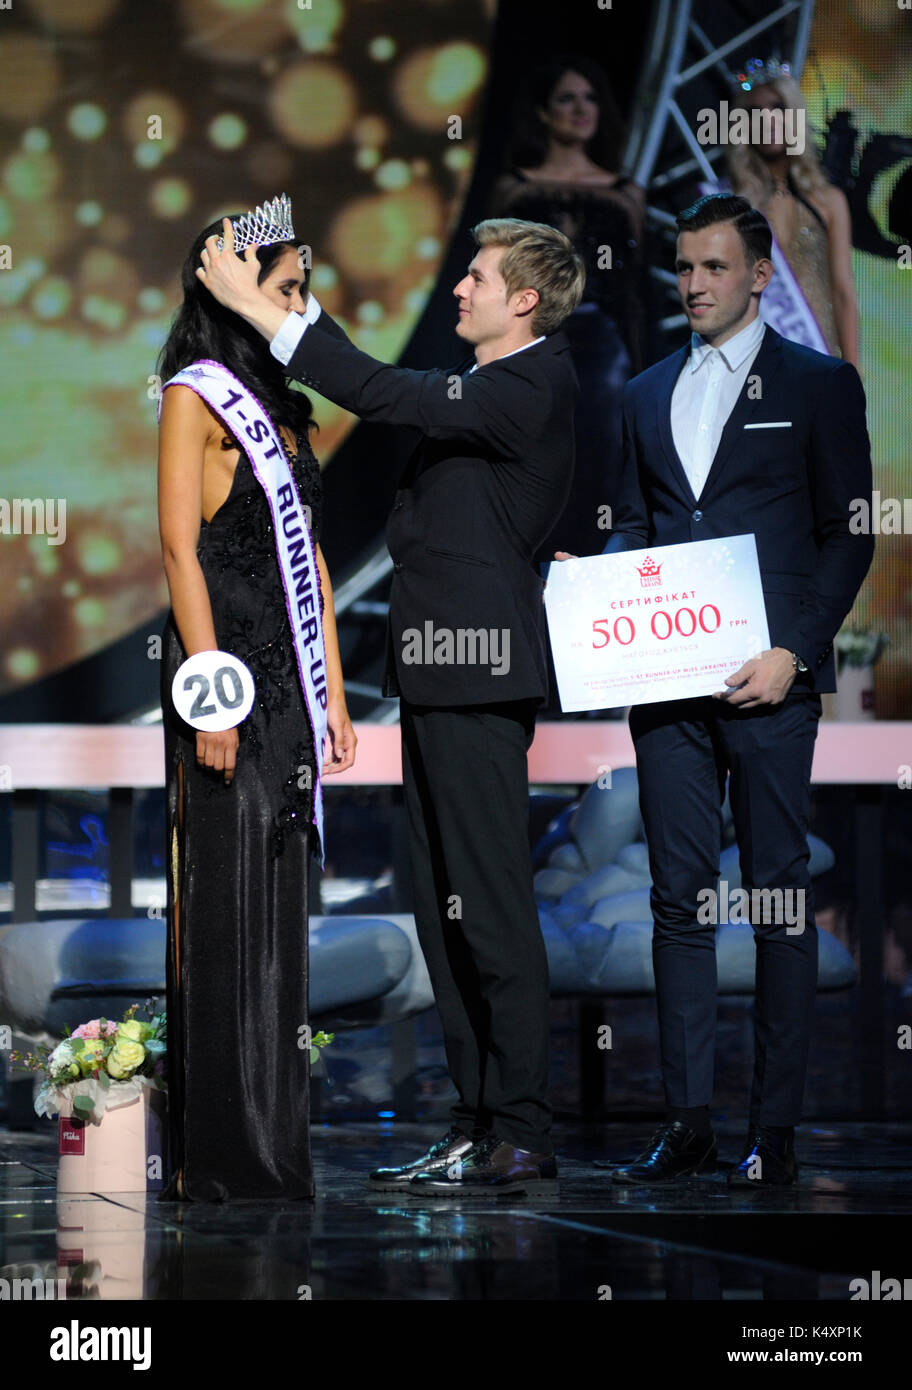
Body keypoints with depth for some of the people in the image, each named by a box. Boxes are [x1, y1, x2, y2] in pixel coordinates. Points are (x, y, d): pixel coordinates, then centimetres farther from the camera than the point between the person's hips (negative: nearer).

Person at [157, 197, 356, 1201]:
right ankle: (222, 1154, -3)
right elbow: (181, 550, -12)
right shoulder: (196, 398, -5)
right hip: (226, 668, -8)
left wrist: (333, 695, 14)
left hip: (288, 679, 8)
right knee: (227, 903, -6)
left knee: (279, 903, 8)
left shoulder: (280, 405, 18)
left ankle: (275, 1140, 13)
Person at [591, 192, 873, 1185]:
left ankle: (775, 1128, 2)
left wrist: (793, 652, -11)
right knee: (679, 897, 4)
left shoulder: (819, 385, 4)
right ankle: (686, 1122, 6)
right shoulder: (647, 395, 18)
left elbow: (848, 533, 0)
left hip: (766, 679, -4)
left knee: (778, 895, -1)